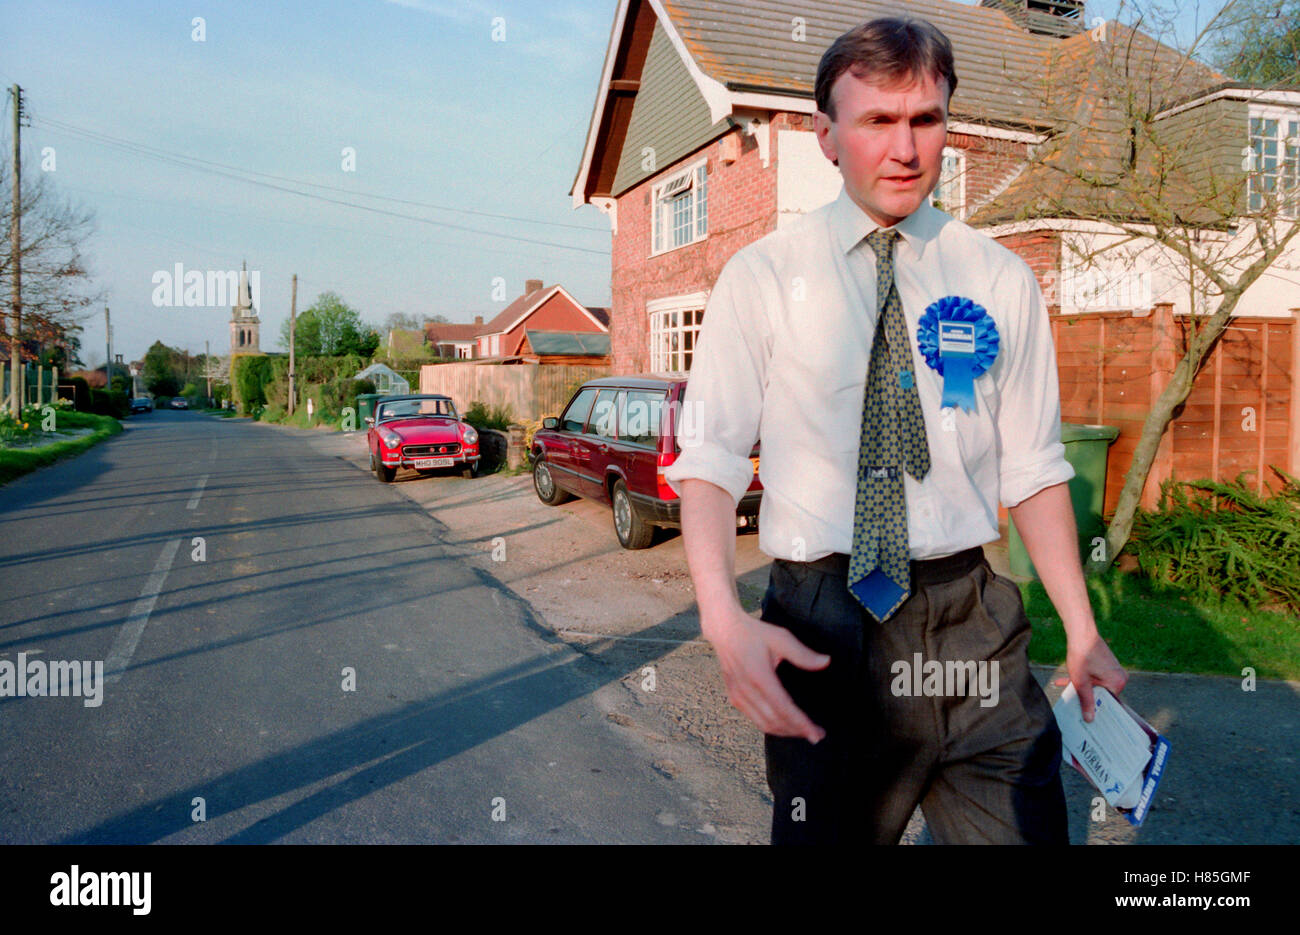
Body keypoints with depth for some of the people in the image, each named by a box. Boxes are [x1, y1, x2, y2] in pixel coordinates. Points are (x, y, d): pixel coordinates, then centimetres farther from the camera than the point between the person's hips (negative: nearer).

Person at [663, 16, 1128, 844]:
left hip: (973, 626, 2)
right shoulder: (761, 278, -1)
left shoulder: (1001, 280, 6)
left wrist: (1083, 633, 2)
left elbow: (1033, 466, 8)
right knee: (828, 829, 8)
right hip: (821, 629, -2)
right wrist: (725, 619, -22)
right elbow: (713, 456, -7)